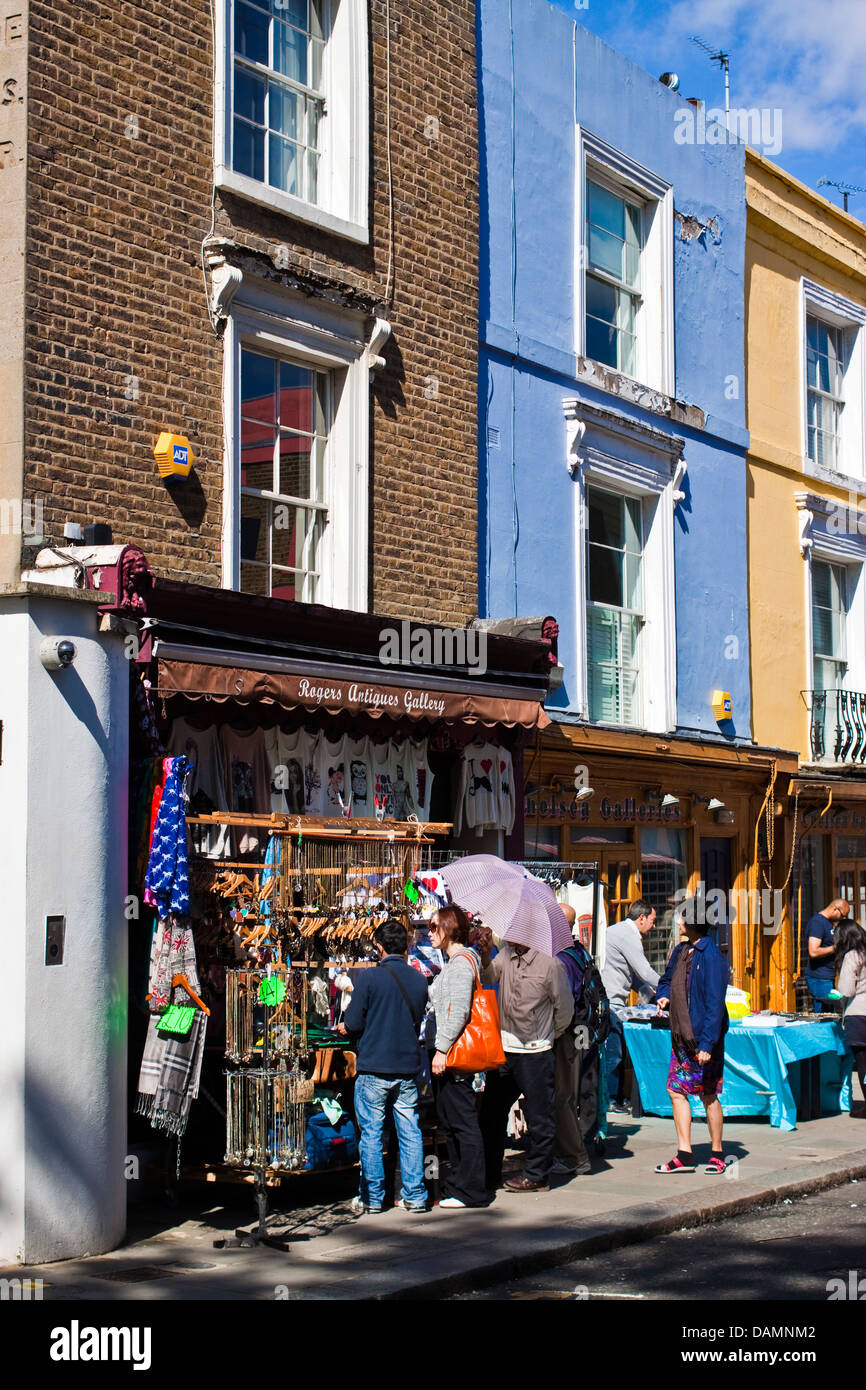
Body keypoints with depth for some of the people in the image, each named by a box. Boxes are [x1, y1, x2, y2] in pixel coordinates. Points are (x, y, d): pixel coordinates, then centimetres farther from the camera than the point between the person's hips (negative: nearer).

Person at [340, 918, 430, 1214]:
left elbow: (352, 1024, -9)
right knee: (410, 1133, 9)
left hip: (374, 1067, -4)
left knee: (371, 1134, 4)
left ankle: (372, 1197, 8)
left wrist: (346, 1027, 13)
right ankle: (415, 1196, 10)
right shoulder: (419, 980, 3)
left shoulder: (369, 977, -11)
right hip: (408, 1066, 4)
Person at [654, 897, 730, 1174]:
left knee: (709, 1095, 4)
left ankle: (717, 1154, 17)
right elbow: (667, 980, 28)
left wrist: (707, 1043, -23)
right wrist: (664, 997, 5)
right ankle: (684, 1155, 10)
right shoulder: (680, 952, 9)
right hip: (681, 1037, 8)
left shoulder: (711, 956, -16)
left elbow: (715, 1003, -20)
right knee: (676, 1090, 5)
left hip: (703, 1039, -8)